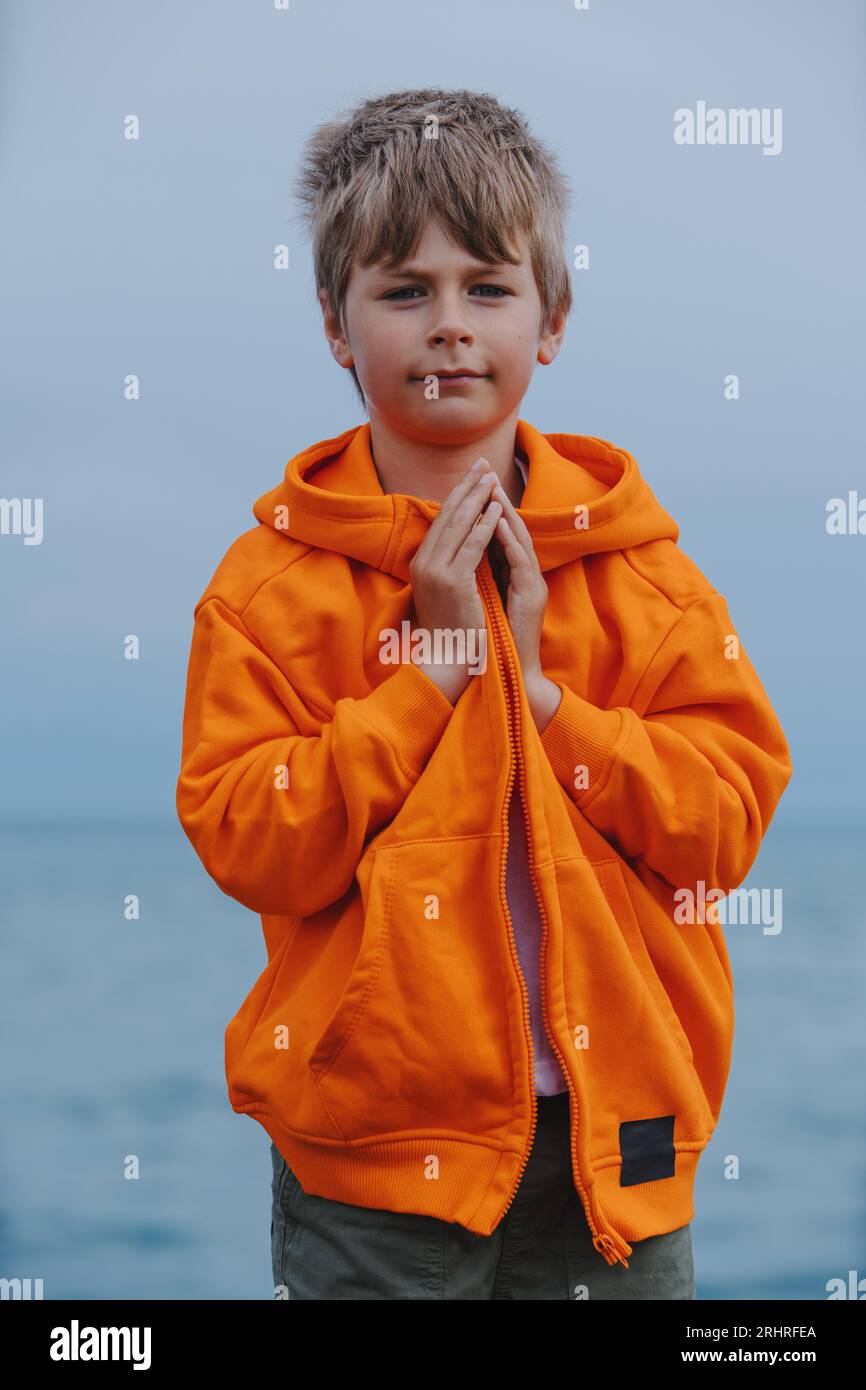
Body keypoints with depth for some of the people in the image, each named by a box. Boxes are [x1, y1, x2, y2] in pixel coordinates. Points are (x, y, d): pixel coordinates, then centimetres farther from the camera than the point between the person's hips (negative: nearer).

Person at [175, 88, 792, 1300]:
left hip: (607, 1131, 2)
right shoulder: (276, 576, -3)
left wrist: (540, 689, -15)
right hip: (370, 1148, -2)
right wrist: (431, 673, -16)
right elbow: (248, 845, -11)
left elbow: (730, 812, -5)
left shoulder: (637, 561, 3)